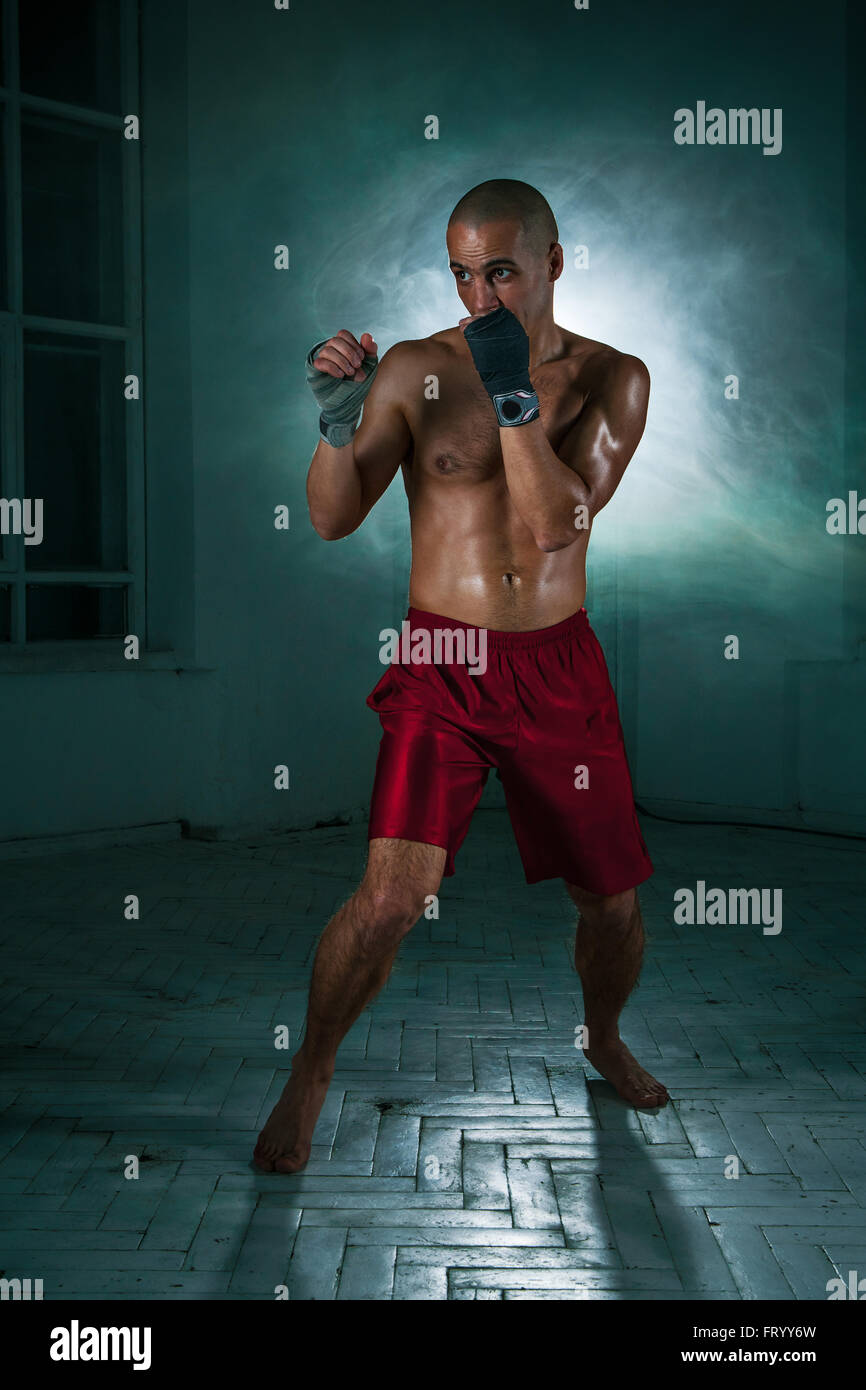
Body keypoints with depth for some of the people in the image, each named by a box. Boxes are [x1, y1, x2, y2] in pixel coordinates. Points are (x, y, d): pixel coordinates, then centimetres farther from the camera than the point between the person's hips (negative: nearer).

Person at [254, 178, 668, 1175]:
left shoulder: (611, 379, 0)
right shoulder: (414, 370, -3)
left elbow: (559, 523, -14)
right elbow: (332, 518, -4)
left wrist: (514, 394, -22)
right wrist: (337, 419, -20)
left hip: (560, 668, 2)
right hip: (442, 665, -2)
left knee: (614, 900, 11)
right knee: (392, 897, -16)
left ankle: (604, 1040, 43)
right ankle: (309, 1075, 10)